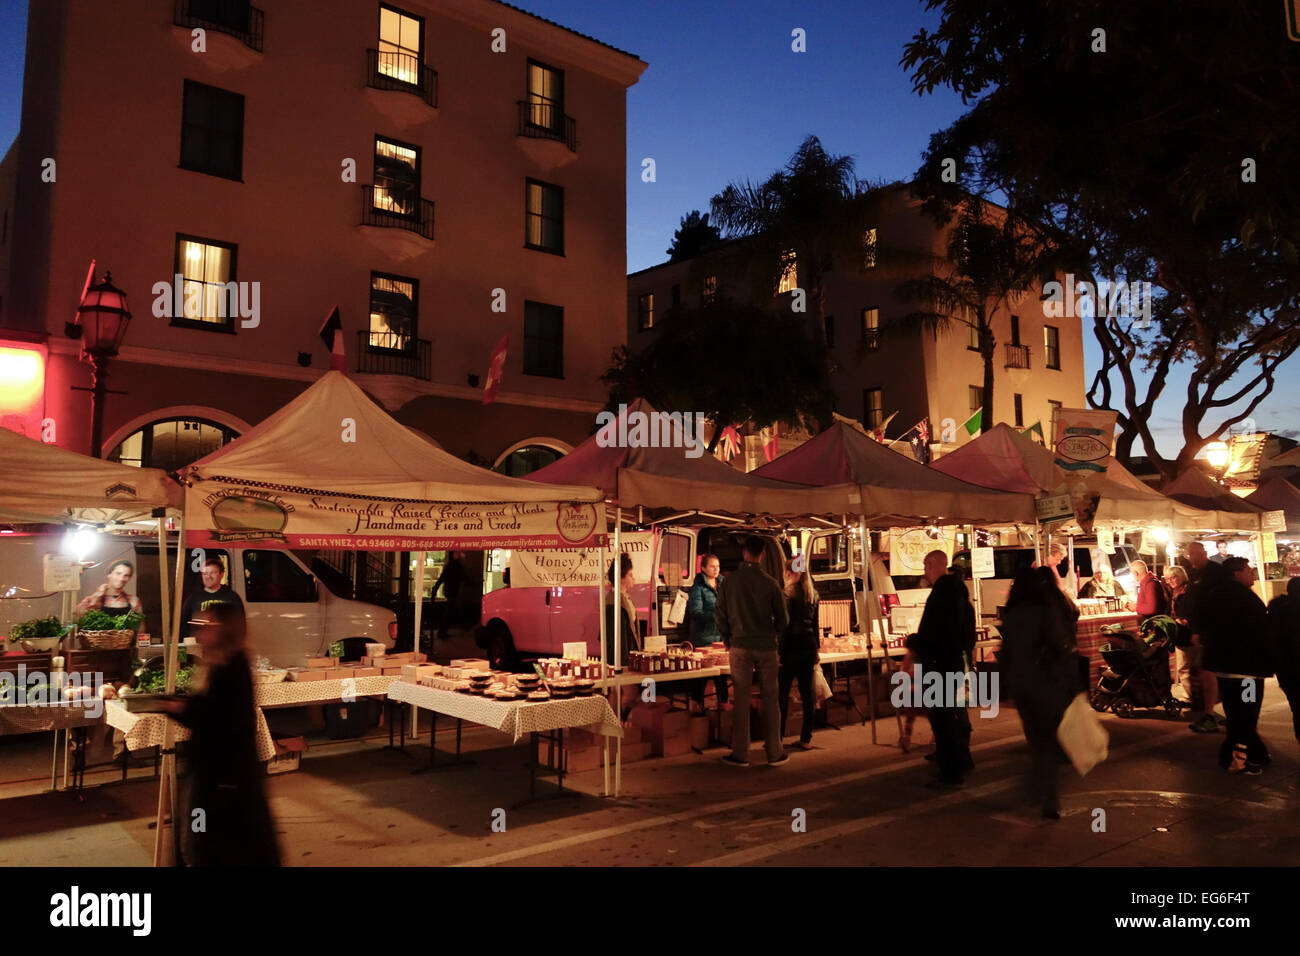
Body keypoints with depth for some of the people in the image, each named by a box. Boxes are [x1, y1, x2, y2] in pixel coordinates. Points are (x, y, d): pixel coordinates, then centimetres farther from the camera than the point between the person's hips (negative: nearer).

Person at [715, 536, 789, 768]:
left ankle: (740, 754, 9)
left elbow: (720, 614, 1)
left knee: (741, 699, 5)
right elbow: (783, 618, 1)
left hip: (740, 646, 0)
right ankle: (775, 753, 15)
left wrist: (727, 640, 15)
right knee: (770, 700, 9)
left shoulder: (729, 581, -4)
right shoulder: (770, 583, -5)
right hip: (767, 647, 0)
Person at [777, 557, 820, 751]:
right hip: (809, 645, 7)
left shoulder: (788, 594, -11)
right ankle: (806, 739, 13)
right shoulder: (813, 594, 10)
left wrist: (779, 651, -11)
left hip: (792, 646, -7)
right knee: (807, 692, 9)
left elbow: (786, 625, -14)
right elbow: (815, 623, 16)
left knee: (782, 693, 0)